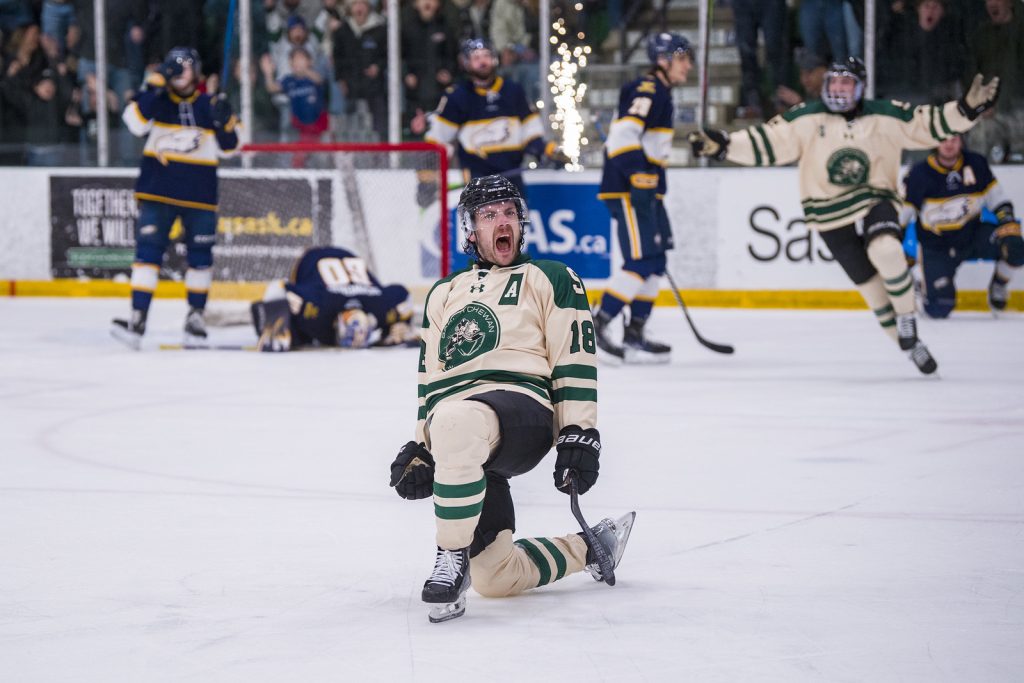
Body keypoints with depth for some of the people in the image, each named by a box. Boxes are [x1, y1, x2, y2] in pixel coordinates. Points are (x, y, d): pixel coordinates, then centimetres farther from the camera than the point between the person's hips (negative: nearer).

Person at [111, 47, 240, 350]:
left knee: (200, 256, 7)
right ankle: (138, 317, -11)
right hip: (158, 192, -1)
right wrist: (154, 88, -22)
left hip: (200, 196, 1)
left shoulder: (209, 106, 5)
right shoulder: (157, 102, 2)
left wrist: (225, 123, -14)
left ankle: (196, 315, 21)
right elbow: (135, 122, -16)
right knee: (148, 251, -8)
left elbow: (229, 147, 5)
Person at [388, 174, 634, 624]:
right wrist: (419, 448, 18)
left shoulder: (552, 279, 13)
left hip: (521, 405, -5)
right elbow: (430, 381, 29)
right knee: (495, 579, -6)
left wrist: (579, 436, -6)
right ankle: (589, 549, 22)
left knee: (457, 421, -43)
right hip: (459, 439, 5)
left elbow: (574, 362, 3)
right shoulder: (442, 295, 28)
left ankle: (453, 560, -32)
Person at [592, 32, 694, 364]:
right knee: (642, 261, -15)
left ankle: (634, 336, 13)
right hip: (627, 189, -11)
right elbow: (623, 133, -24)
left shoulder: (661, 94, 21)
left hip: (646, 190, 11)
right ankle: (597, 327, -14)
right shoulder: (646, 90, -12)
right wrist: (639, 175, -30)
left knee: (656, 262, 10)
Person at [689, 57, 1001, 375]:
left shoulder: (885, 116, -3)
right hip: (832, 216, 1)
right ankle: (911, 347, 13)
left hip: (875, 203, -1)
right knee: (872, 285, 0)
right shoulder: (806, 119, -4)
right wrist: (722, 145, -19)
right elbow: (769, 143, -7)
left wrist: (968, 108, -15)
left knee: (885, 252, -32)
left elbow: (928, 124, -2)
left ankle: (907, 322, -13)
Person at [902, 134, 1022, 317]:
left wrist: (1008, 222, -12)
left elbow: (996, 196, 4)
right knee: (939, 308, -15)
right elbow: (900, 211, -6)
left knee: (1014, 246, -26)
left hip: (973, 235, 2)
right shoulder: (919, 174, -14)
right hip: (936, 246, -2)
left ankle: (998, 286, 5)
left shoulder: (977, 164, -5)